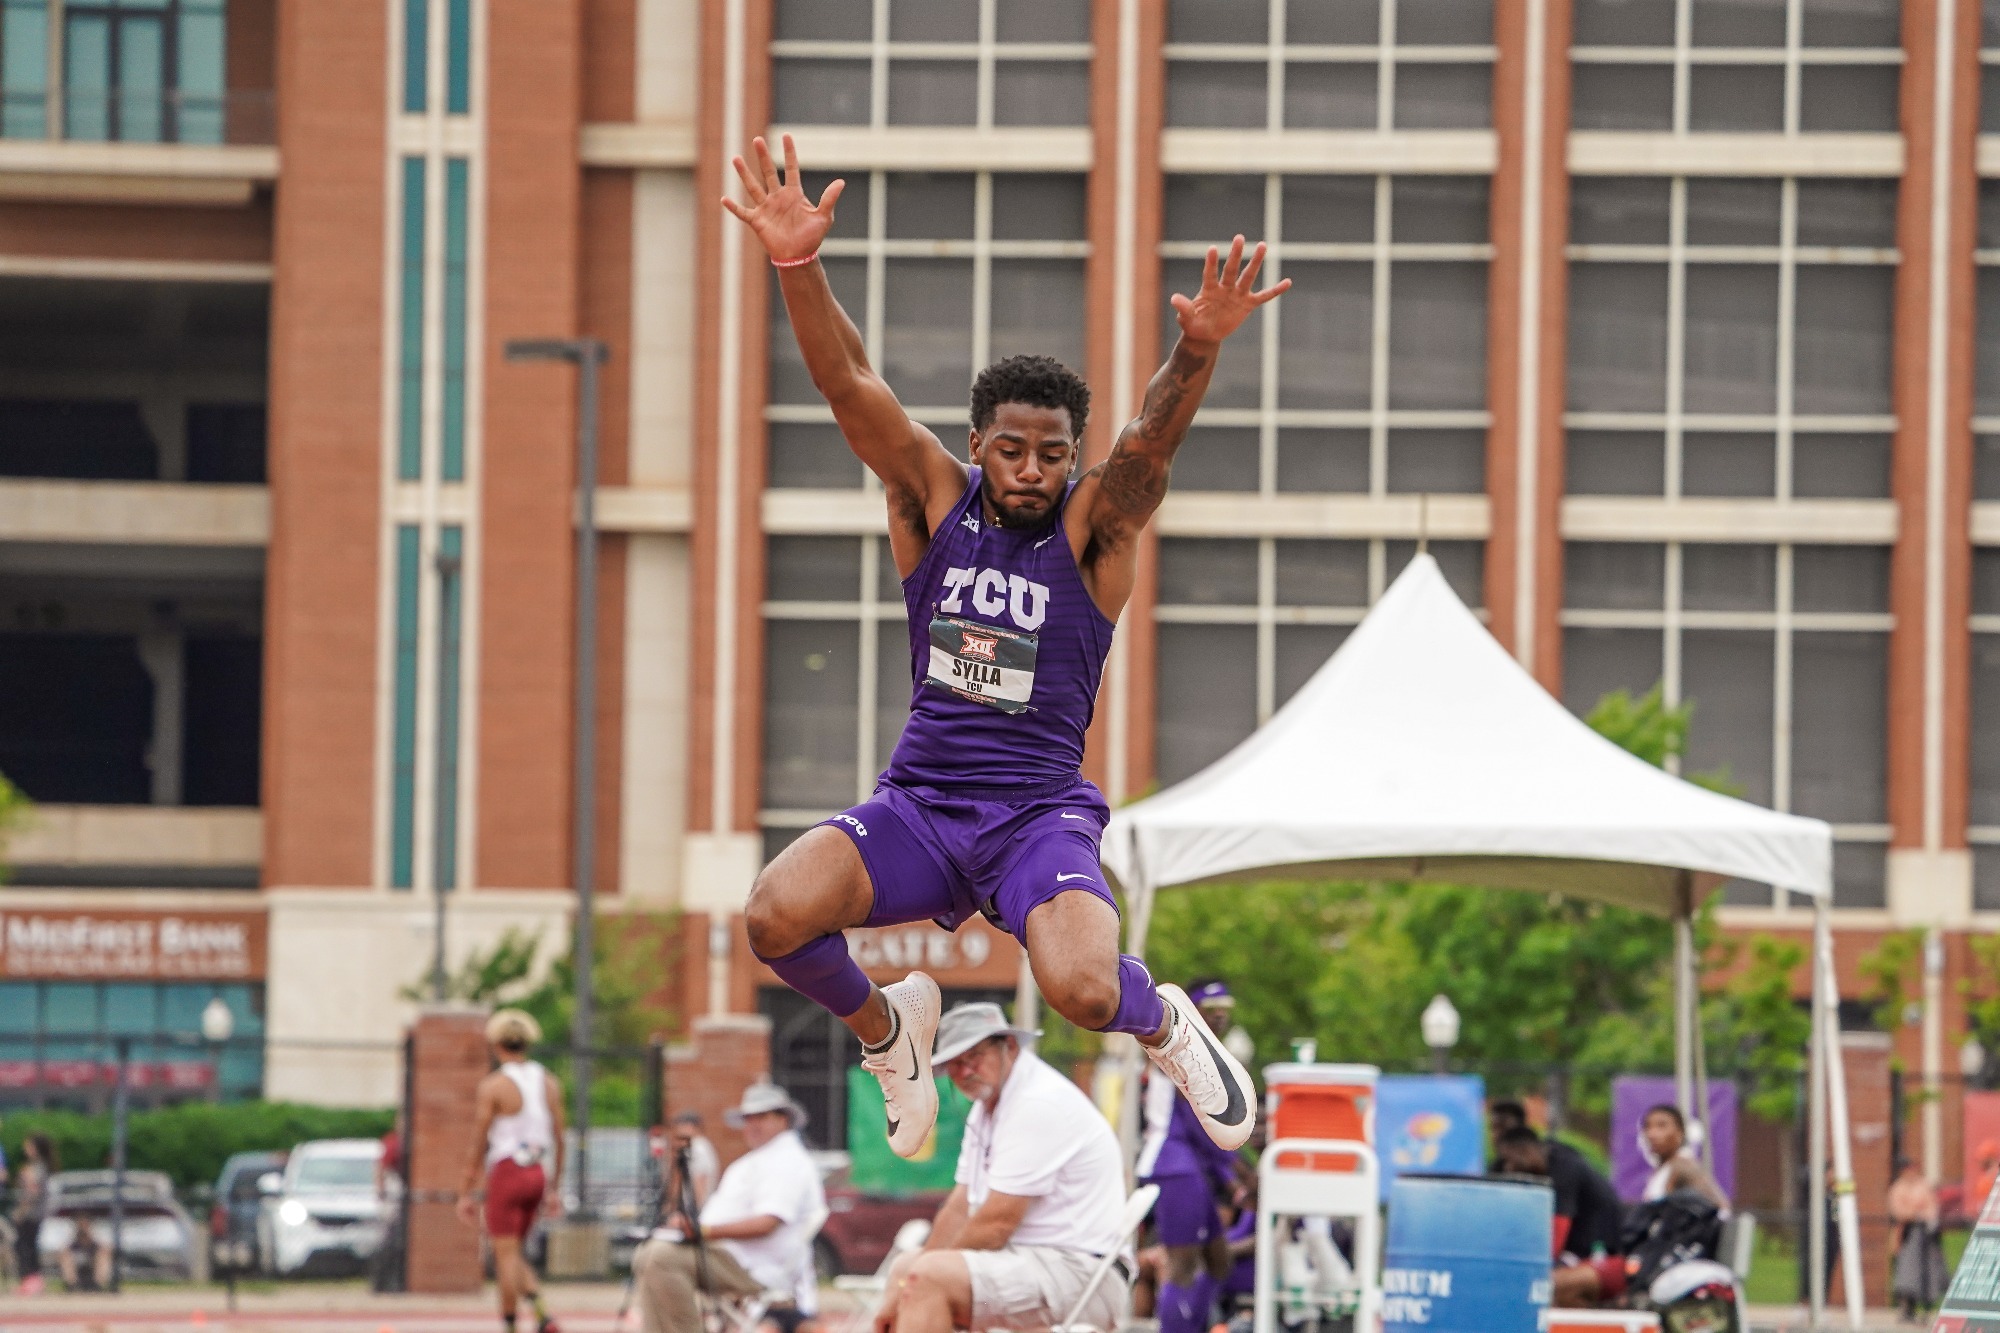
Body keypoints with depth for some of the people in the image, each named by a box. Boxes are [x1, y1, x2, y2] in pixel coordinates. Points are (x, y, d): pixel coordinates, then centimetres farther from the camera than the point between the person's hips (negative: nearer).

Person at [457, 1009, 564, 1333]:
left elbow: (478, 1146, -7)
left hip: (506, 1170, -6)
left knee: (506, 1254, 0)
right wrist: (553, 1189, 19)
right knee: (511, 1252, 15)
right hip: (539, 1173, 6)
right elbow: (558, 1139, 12)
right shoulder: (549, 1083, 8)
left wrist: (467, 1193, -2)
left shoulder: (492, 1086, -8)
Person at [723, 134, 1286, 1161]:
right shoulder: (935, 500, 3)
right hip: (917, 800, 3)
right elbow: (850, 387, -10)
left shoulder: (1095, 528, -3)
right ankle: (880, 1028, 10)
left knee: (1082, 989, -31)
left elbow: (1152, 442, -22)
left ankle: (1165, 1024, 10)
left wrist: (1199, 353, -44)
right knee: (776, 917, -26)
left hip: (1039, 812, -2)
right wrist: (797, 267, -27)